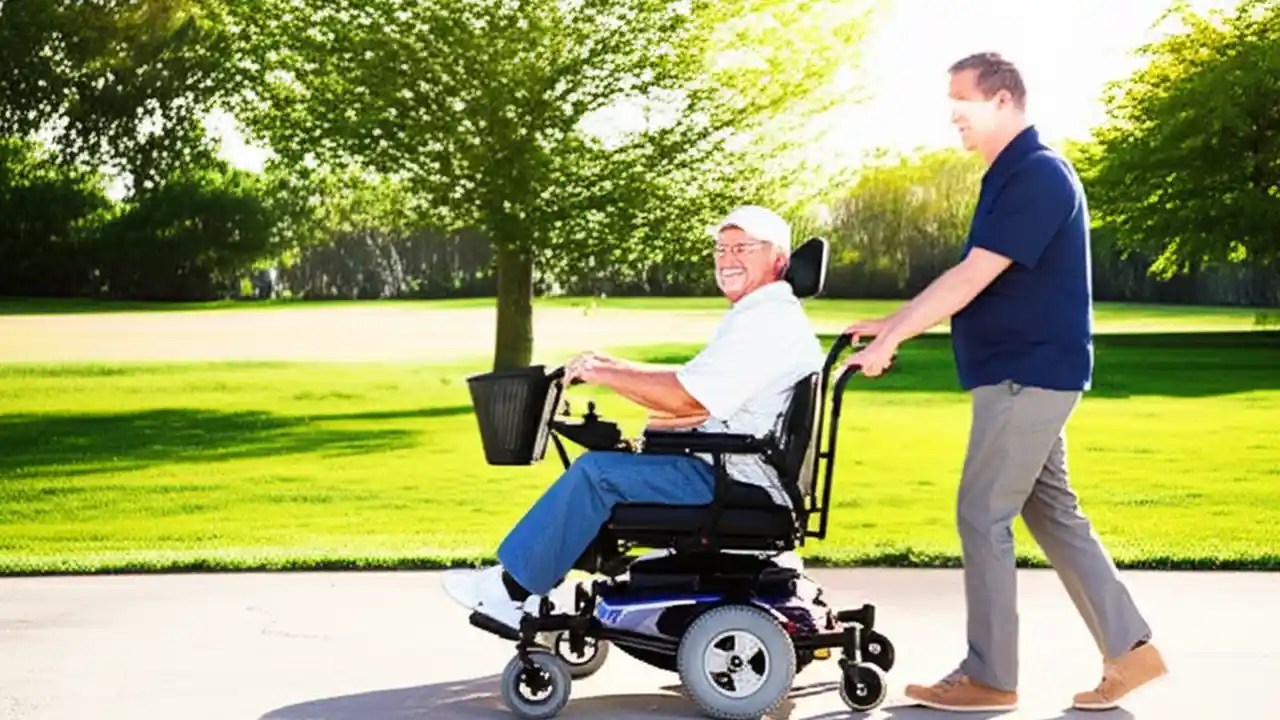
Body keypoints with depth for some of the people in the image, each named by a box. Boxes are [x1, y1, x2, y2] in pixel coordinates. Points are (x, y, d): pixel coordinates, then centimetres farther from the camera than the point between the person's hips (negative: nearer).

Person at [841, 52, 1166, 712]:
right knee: (1052, 513, 13)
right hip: (1028, 374, 10)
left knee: (983, 516, -5)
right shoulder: (1014, 173, 14)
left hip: (1028, 375, -10)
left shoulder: (1036, 175, -18)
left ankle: (989, 677, 4)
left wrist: (891, 337, -19)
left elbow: (970, 279, -23)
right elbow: (970, 282, 18)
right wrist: (894, 325, 13)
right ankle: (1129, 649, 16)